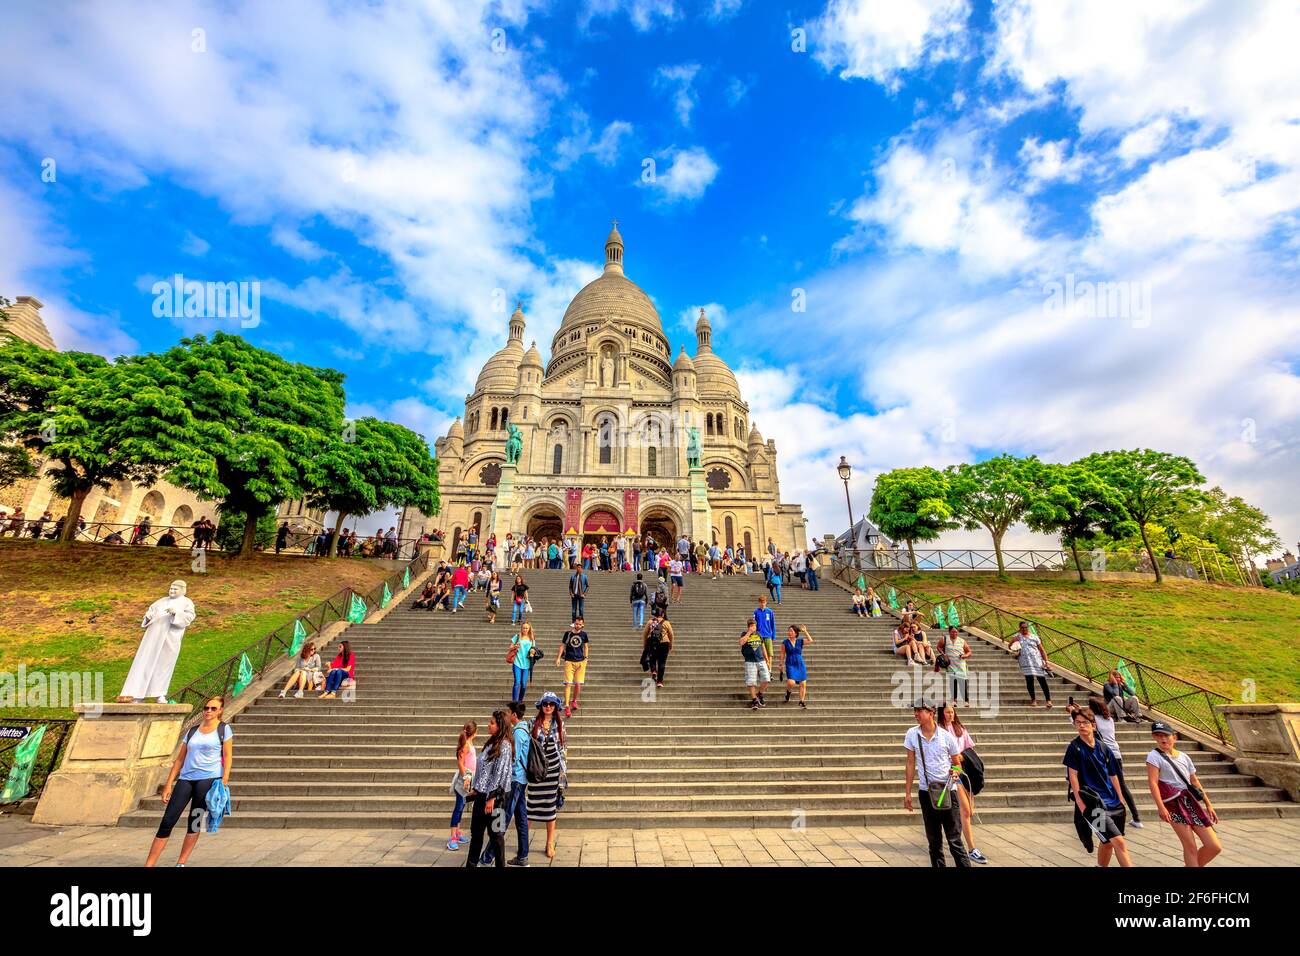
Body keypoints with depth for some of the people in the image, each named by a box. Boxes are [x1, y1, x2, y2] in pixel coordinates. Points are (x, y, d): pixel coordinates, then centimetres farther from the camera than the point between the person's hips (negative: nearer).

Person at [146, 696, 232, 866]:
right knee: (167, 821, -2)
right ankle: (149, 864, 9)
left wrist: (224, 781, -11)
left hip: (209, 779, -3)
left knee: (195, 821, 2)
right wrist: (168, 785, 8)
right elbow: (179, 759, 14)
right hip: (186, 779, 3)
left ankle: (181, 863, 16)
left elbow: (227, 756, -3)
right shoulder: (192, 731, 12)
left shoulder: (224, 729, 1)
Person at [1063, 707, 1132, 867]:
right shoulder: (1074, 747, -9)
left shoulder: (1103, 748, 6)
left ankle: (1101, 866, 35)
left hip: (1113, 802, 6)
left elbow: (1113, 775, 14)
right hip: (1092, 802, -6)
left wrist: (1120, 799, 11)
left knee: (1107, 842, 16)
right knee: (1119, 842, -15)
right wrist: (1080, 802, -13)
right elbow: (1073, 776, -10)